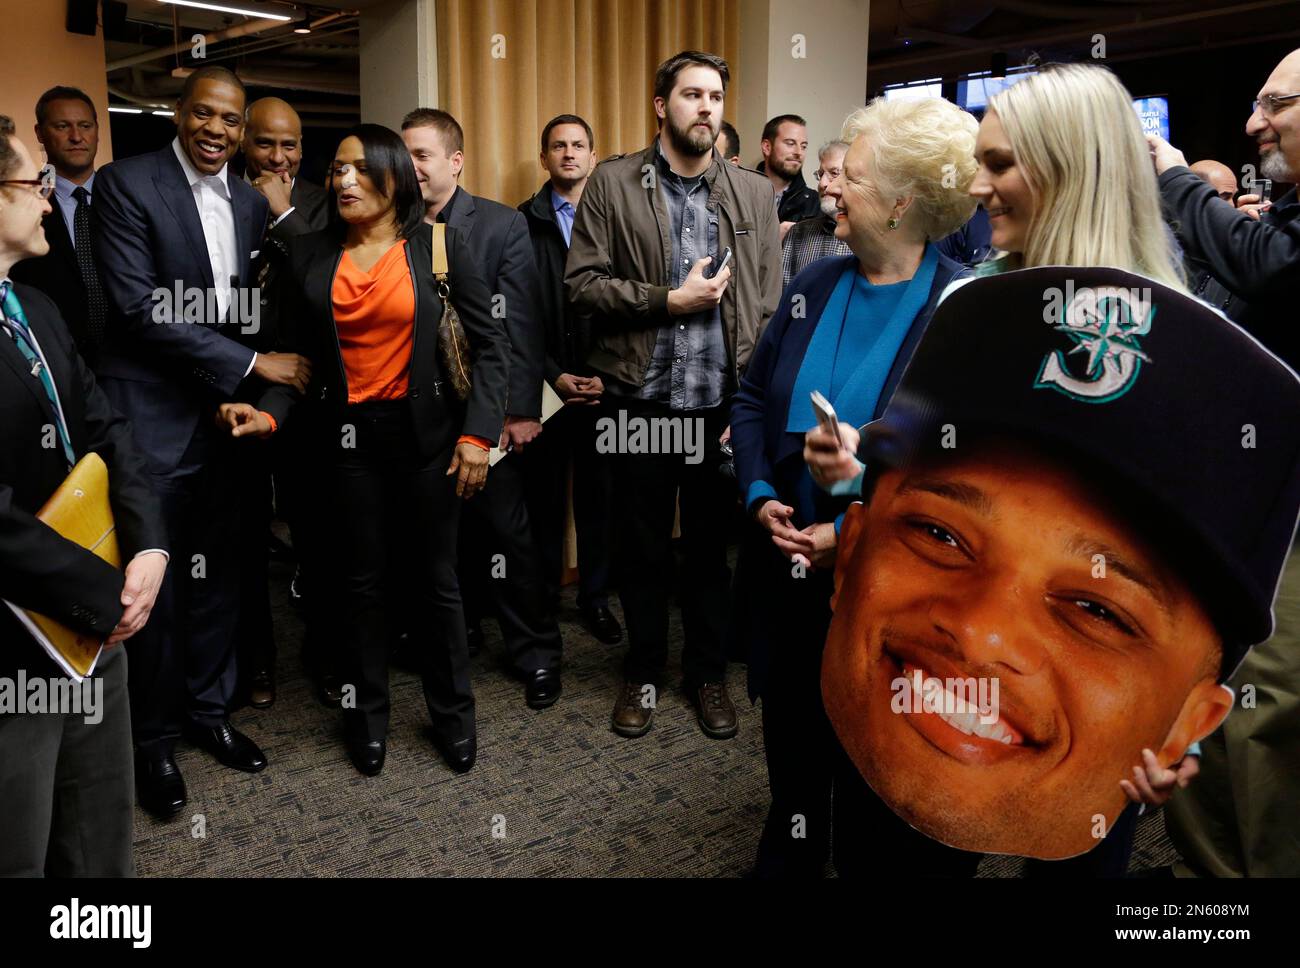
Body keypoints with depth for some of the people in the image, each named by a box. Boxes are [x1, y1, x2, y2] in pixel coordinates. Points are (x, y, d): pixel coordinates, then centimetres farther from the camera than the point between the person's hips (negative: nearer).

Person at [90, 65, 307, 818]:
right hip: (153, 412, -5)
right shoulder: (127, 185, -9)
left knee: (219, 572, 13)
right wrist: (251, 364, -16)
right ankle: (155, 737, 22)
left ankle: (210, 710, 31)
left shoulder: (251, 203, 8)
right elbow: (138, 304, -17)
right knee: (155, 580, 4)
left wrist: (253, 396, 1)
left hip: (227, 411, 5)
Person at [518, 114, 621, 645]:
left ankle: (595, 596, 20)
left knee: (599, 493, 6)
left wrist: (609, 376, -6)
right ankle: (541, 596, 21)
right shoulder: (522, 223, 3)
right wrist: (553, 376, -8)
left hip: (603, 385, 1)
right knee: (543, 493, 7)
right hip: (544, 385, 0)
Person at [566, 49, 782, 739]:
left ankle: (708, 674, 30)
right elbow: (581, 283, -5)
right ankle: (643, 672, 30)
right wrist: (671, 300, -14)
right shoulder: (613, 183, 1)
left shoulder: (754, 195, 7)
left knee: (712, 546, 11)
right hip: (639, 402, -1)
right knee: (641, 547, 11)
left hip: (723, 404, 1)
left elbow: (768, 308, 3)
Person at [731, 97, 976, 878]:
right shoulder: (814, 285, 3)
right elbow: (753, 399, 8)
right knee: (791, 732, 20)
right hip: (788, 565, 5)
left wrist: (854, 532, -19)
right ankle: (786, 857, 44)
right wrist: (761, 494, -7)